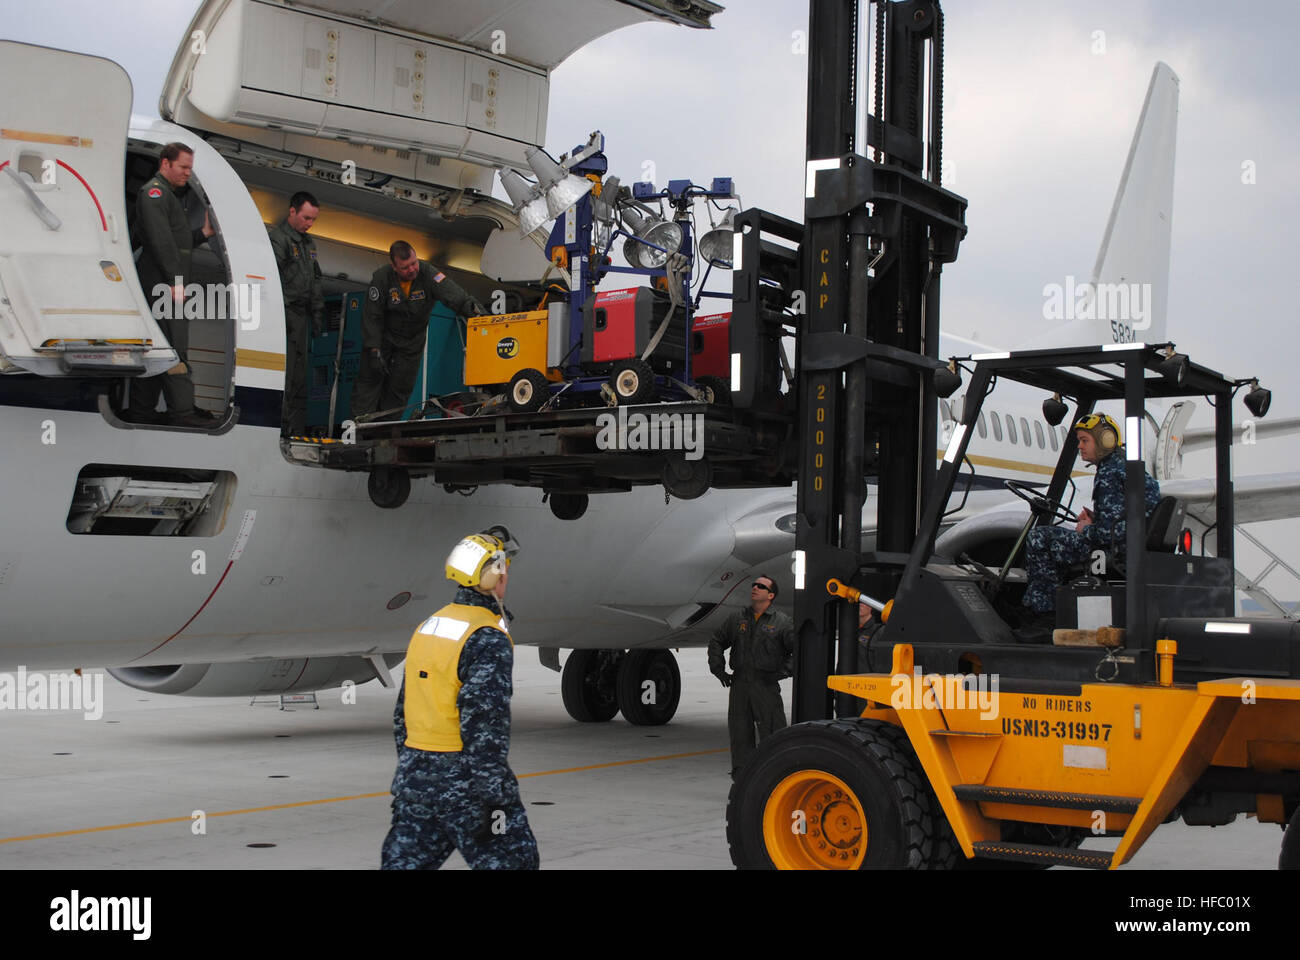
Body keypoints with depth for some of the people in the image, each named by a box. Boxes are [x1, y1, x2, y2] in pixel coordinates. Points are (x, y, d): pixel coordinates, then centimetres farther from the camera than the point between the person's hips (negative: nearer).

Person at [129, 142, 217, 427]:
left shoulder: (171, 195, 25)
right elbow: (160, 241, -18)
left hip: (164, 286, 10)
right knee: (175, 349, -12)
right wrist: (175, 282, -23)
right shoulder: (154, 192, -8)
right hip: (162, 285, -10)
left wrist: (203, 234, 11)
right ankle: (183, 411, -13)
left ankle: (142, 410, 13)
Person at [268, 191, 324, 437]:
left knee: (300, 375, 8)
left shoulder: (308, 243, 20)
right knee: (285, 373, -12)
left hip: (300, 316, 9)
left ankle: (297, 430, 11)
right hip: (283, 315, -9)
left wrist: (317, 315, 21)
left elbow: (315, 281, 27)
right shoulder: (277, 238, -8)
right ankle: (283, 427, -13)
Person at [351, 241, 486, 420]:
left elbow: (453, 294, -37)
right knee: (370, 379, -5)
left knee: (400, 387, 3)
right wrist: (374, 351, -21)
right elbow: (372, 317, -17)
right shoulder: (381, 278, -22)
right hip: (383, 336, -1)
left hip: (413, 341, 1)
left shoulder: (428, 273, -24)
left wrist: (470, 305, -59)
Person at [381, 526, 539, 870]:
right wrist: (492, 800, -18)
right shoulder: (488, 639, -15)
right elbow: (485, 727, -21)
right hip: (463, 784, -8)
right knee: (513, 858, 4)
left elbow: (403, 712, 17)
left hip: (414, 776, 8)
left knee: (403, 861, 11)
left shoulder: (427, 627, 11)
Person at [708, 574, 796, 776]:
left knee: (772, 735, -6)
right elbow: (716, 642, 23)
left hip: (766, 685, -4)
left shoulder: (781, 622, 1)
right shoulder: (737, 619, 12)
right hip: (739, 684, 4)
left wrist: (786, 671, -9)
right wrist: (718, 668, 12)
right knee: (740, 733, 8)